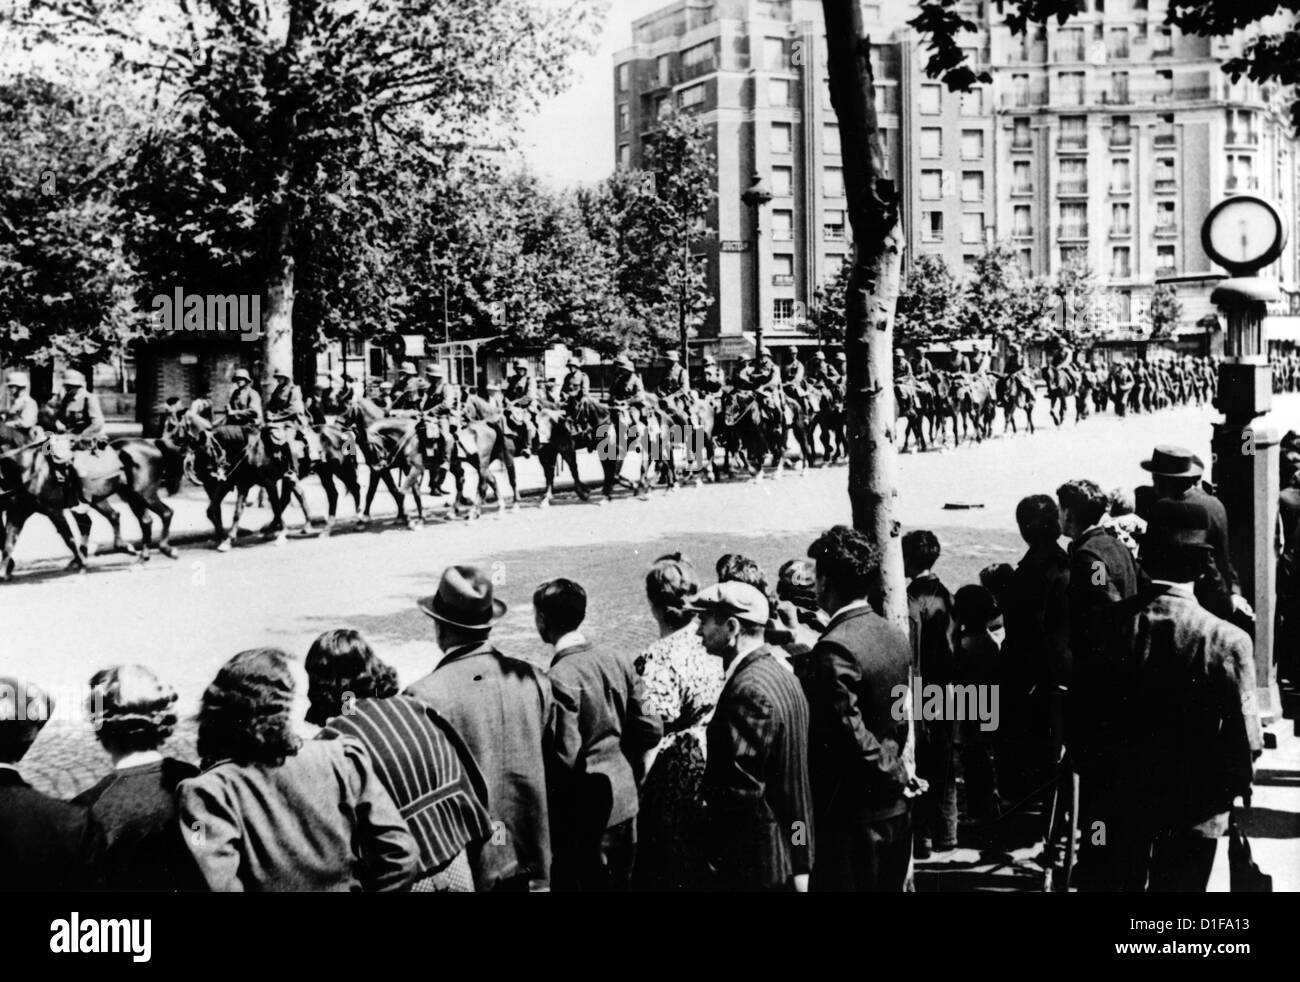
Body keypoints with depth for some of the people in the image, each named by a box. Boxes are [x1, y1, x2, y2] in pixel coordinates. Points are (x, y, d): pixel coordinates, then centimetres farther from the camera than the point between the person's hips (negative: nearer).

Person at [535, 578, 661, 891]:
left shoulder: (560, 678, -20)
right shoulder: (618, 662, 0)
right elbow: (652, 729, 3)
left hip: (586, 810, -7)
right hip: (625, 800, 7)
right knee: (619, 882, 18)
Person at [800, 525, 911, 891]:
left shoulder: (835, 649, -20)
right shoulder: (895, 637, 6)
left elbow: (851, 733, -22)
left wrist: (897, 774, -9)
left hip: (851, 817, -8)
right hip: (895, 809, 8)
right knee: (887, 885, 16)